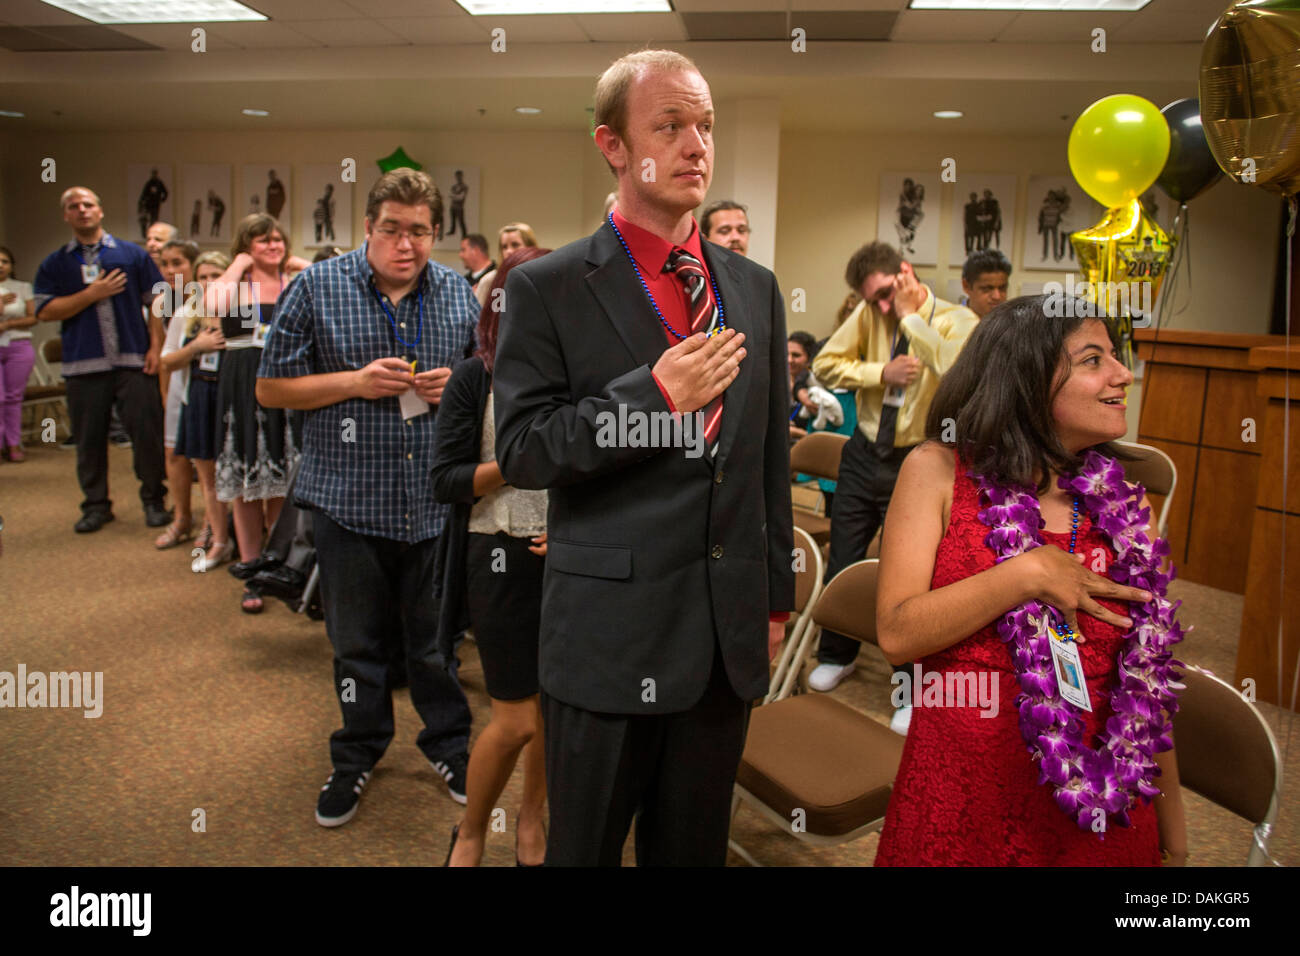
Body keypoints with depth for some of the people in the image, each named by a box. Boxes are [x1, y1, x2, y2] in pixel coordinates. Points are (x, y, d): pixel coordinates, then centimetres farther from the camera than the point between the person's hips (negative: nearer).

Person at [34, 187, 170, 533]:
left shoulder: (133, 254, 8)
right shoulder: (55, 264, 11)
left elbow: (157, 302, 4)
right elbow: (45, 311, 1)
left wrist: (155, 346, -5)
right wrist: (92, 294, -8)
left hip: (134, 361, -1)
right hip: (84, 363, 2)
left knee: (146, 432, -2)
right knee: (89, 439, 6)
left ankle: (154, 500, 12)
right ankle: (96, 505, 18)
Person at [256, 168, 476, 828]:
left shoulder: (459, 293, 4)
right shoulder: (317, 289, -3)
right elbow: (271, 388, -1)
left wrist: (456, 385, -8)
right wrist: (356, 381, -14)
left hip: (436, 500, 1)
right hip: (349, 499, -1)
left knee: (436, 638, 13)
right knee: (356, 641, 13)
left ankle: (447, 744, 34)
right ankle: (357, 755, 34)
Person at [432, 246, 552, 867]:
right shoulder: (474, 379, -3)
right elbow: (446, 482, -6)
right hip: (502, 555, -3)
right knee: (517, 718, -1)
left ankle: (531, 819, 37)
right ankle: (470, 833, 26)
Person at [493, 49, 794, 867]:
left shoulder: (756, 288, 9)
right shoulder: (549, 288, -6)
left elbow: (772, 456, 12)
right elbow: (520, 452, -10)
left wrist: (777, 594, 13)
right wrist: (652, 395, -21)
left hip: (730, 635, 5)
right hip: (609, 636, -4)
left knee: (695, 845, 20)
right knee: (585, 846, 14)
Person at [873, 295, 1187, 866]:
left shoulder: (1119, 503, 1)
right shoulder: (938, 472, -8)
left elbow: (1147, 685, 7)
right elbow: (897, 635, -15)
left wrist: (1175, 841, 10)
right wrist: (1026, 575, -19)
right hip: (961, 801, -3)